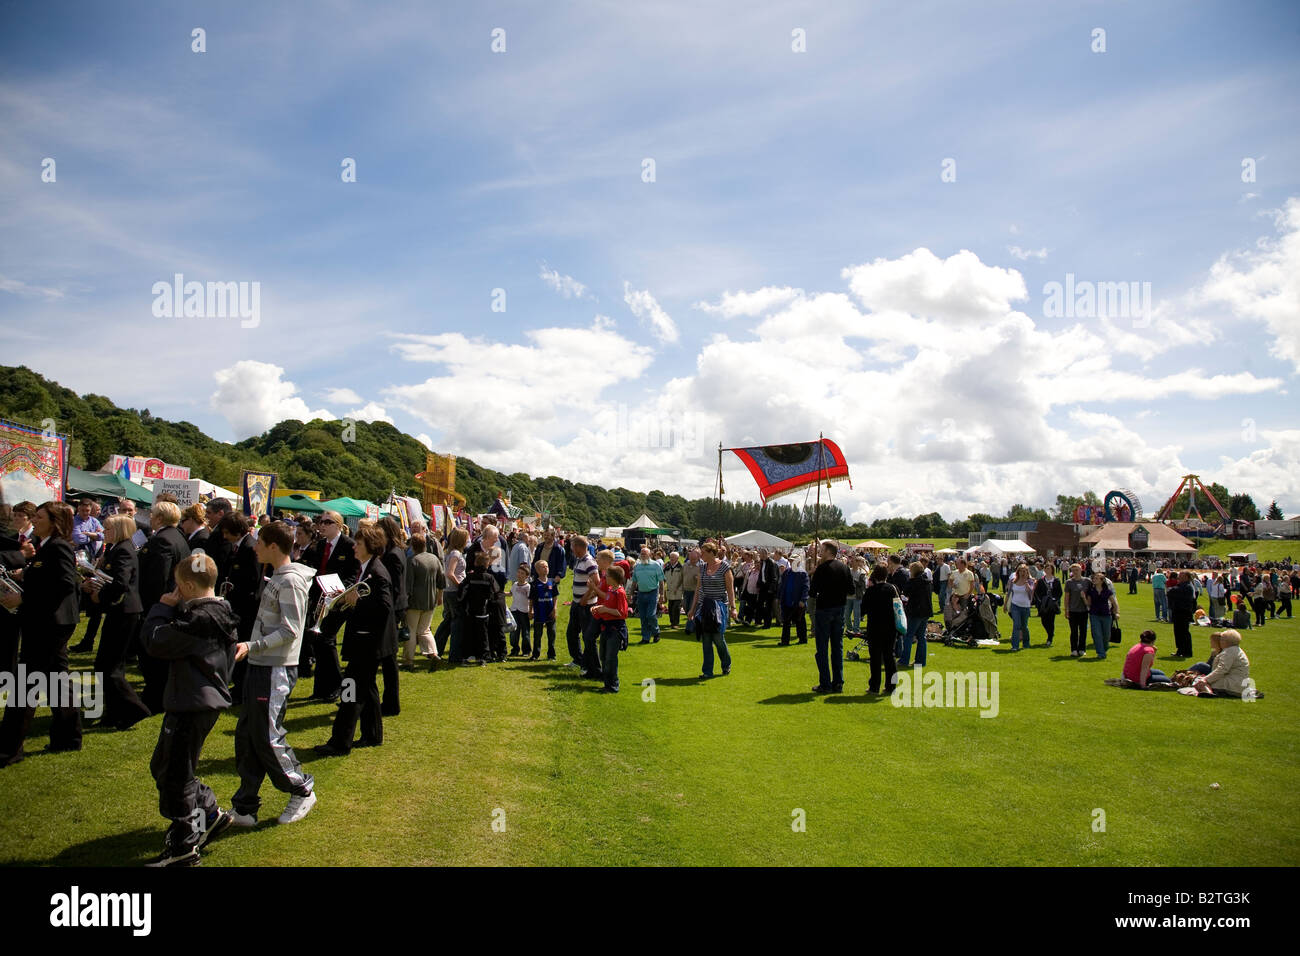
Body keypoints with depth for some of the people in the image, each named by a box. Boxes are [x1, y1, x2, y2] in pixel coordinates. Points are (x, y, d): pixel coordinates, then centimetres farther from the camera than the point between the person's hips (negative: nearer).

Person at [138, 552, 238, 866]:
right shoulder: (219, 613, 10)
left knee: (175, 775, 1)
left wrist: (162, 608, -9)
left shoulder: (199, 619, -22)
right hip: (206, 700, 11)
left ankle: (184, 846, 12)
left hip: (193, 707, -11)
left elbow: (155, 642, -20)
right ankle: (210, 814, 28)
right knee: (163, 766, 21)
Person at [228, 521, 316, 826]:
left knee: (268, 738, -4)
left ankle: (302, 791, 15)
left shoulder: (291, 580, -16)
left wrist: (252, 646, -27)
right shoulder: (276, 578, 14)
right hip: (260, 666, 10)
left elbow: (290, 631, -21)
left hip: (276, 671, -10)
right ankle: (244, 808, 21)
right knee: (247, 736, 12)